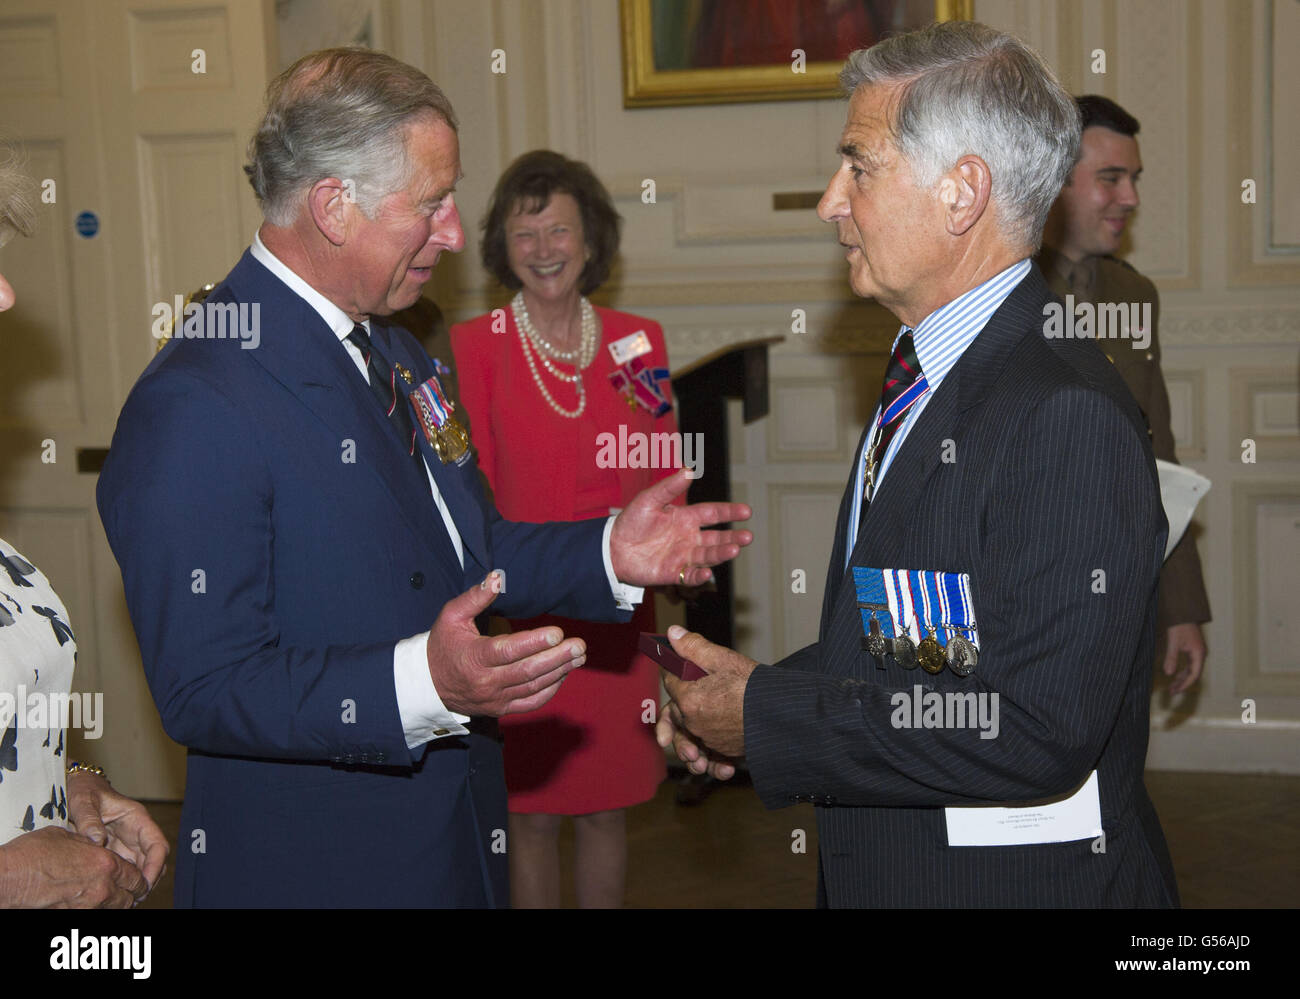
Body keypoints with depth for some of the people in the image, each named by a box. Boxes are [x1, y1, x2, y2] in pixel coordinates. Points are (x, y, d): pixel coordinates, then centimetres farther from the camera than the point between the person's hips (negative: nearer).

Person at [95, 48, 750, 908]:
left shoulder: (396, 356, 10)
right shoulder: (194, 407, -22)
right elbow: (204, 691, -25)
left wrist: (608, 554, 3)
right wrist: (423, 683, -36)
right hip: (310, 868, -8)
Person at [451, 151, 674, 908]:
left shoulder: (639, 341, 4)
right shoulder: (475, 348, -5)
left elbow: (665, 478, 9)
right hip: (521, 612, -2)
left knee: (606, 808, 12)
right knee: (533, 811, 6)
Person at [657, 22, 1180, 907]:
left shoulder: (1070, 417, -23)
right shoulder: (926, 380, 8)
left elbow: (1036, 734, -28)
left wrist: (767, 717, -21)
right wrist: (743, 698, -2)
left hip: (1018, 881, -8)